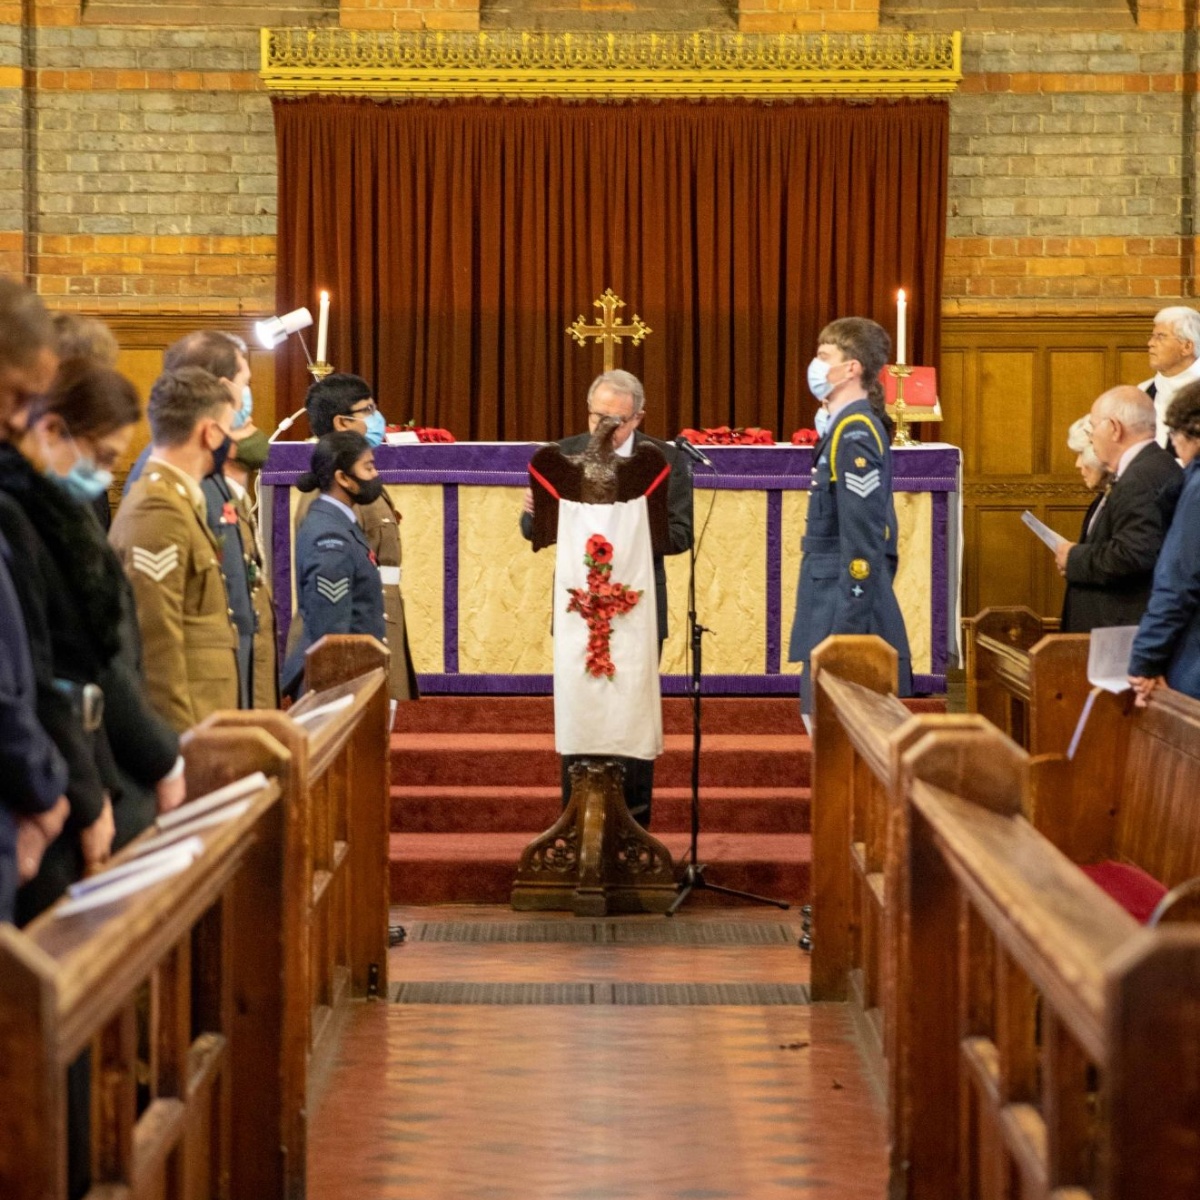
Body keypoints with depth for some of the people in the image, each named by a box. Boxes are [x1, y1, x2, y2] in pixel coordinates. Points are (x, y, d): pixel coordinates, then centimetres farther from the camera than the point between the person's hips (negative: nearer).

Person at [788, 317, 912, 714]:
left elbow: (861, 544, -19)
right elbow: (878, 533, 20)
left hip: (847, 620, -10)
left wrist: (839, 637, -21)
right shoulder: (857, 428, 15)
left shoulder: (854, 434, -14)